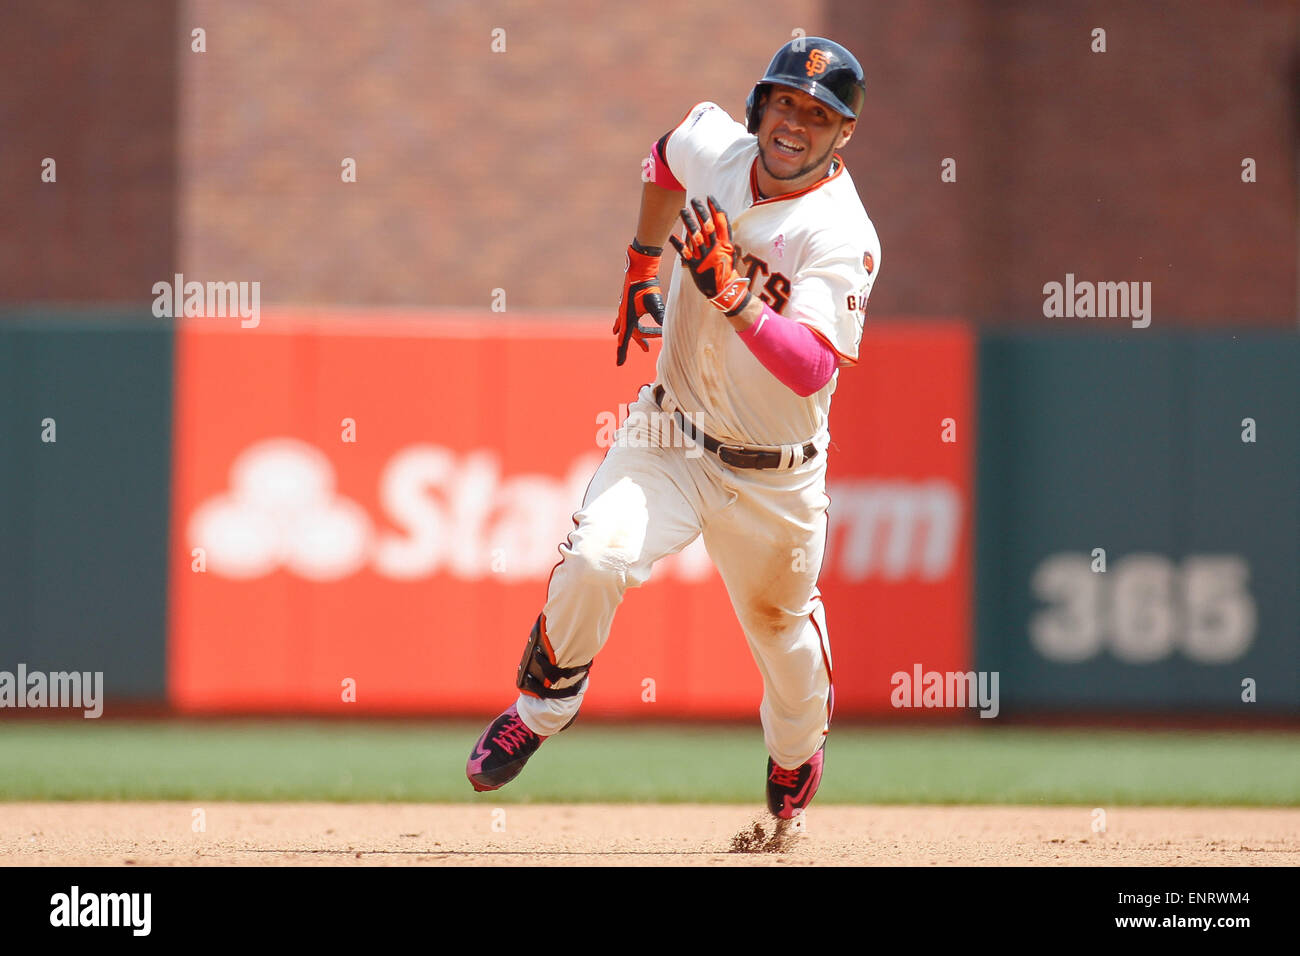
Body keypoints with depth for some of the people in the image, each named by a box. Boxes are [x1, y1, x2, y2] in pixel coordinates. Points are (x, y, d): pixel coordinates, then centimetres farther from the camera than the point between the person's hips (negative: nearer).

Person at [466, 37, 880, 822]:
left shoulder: (844, 239, -22)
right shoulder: (714, 145, -7)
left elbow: (810, 369, -33)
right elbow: (669, 154, 21)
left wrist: (731, 291, -41)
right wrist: (642, 269, 20)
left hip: (777, 481, -2)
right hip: (671, 440, 2)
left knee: (782, 629, 15)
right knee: (595, 558, -25)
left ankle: (797, 755, 49)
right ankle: (544, 704, 0)